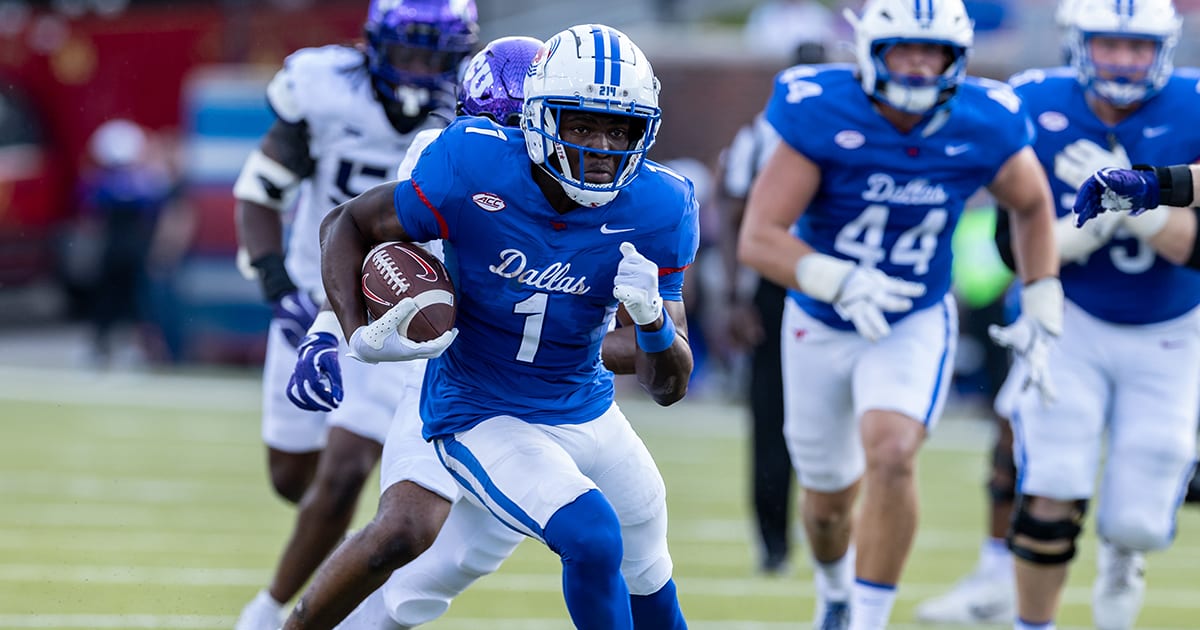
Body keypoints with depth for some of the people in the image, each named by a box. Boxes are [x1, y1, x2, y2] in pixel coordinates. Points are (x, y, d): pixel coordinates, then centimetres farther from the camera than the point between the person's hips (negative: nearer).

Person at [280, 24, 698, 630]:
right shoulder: (471, 170, -23)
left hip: (586, 412, 5)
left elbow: (669, 386, -11)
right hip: (481, 419, -5)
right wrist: (360, 336, -22)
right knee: (593, 541, -26)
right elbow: (346, 225, -6)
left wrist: (652, 318, -33)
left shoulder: (655, 210, -15)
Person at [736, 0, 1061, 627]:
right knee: (829, 499, 17)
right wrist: (841, 283, -44)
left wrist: (1042, 314, 1)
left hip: (916, 326, 0)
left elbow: (1032, 205, 5)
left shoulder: (983, 126, -17)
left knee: (890, 457, -28)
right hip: (821, 327, 0)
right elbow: (758, 239, -28)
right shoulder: (820, 114, -25)